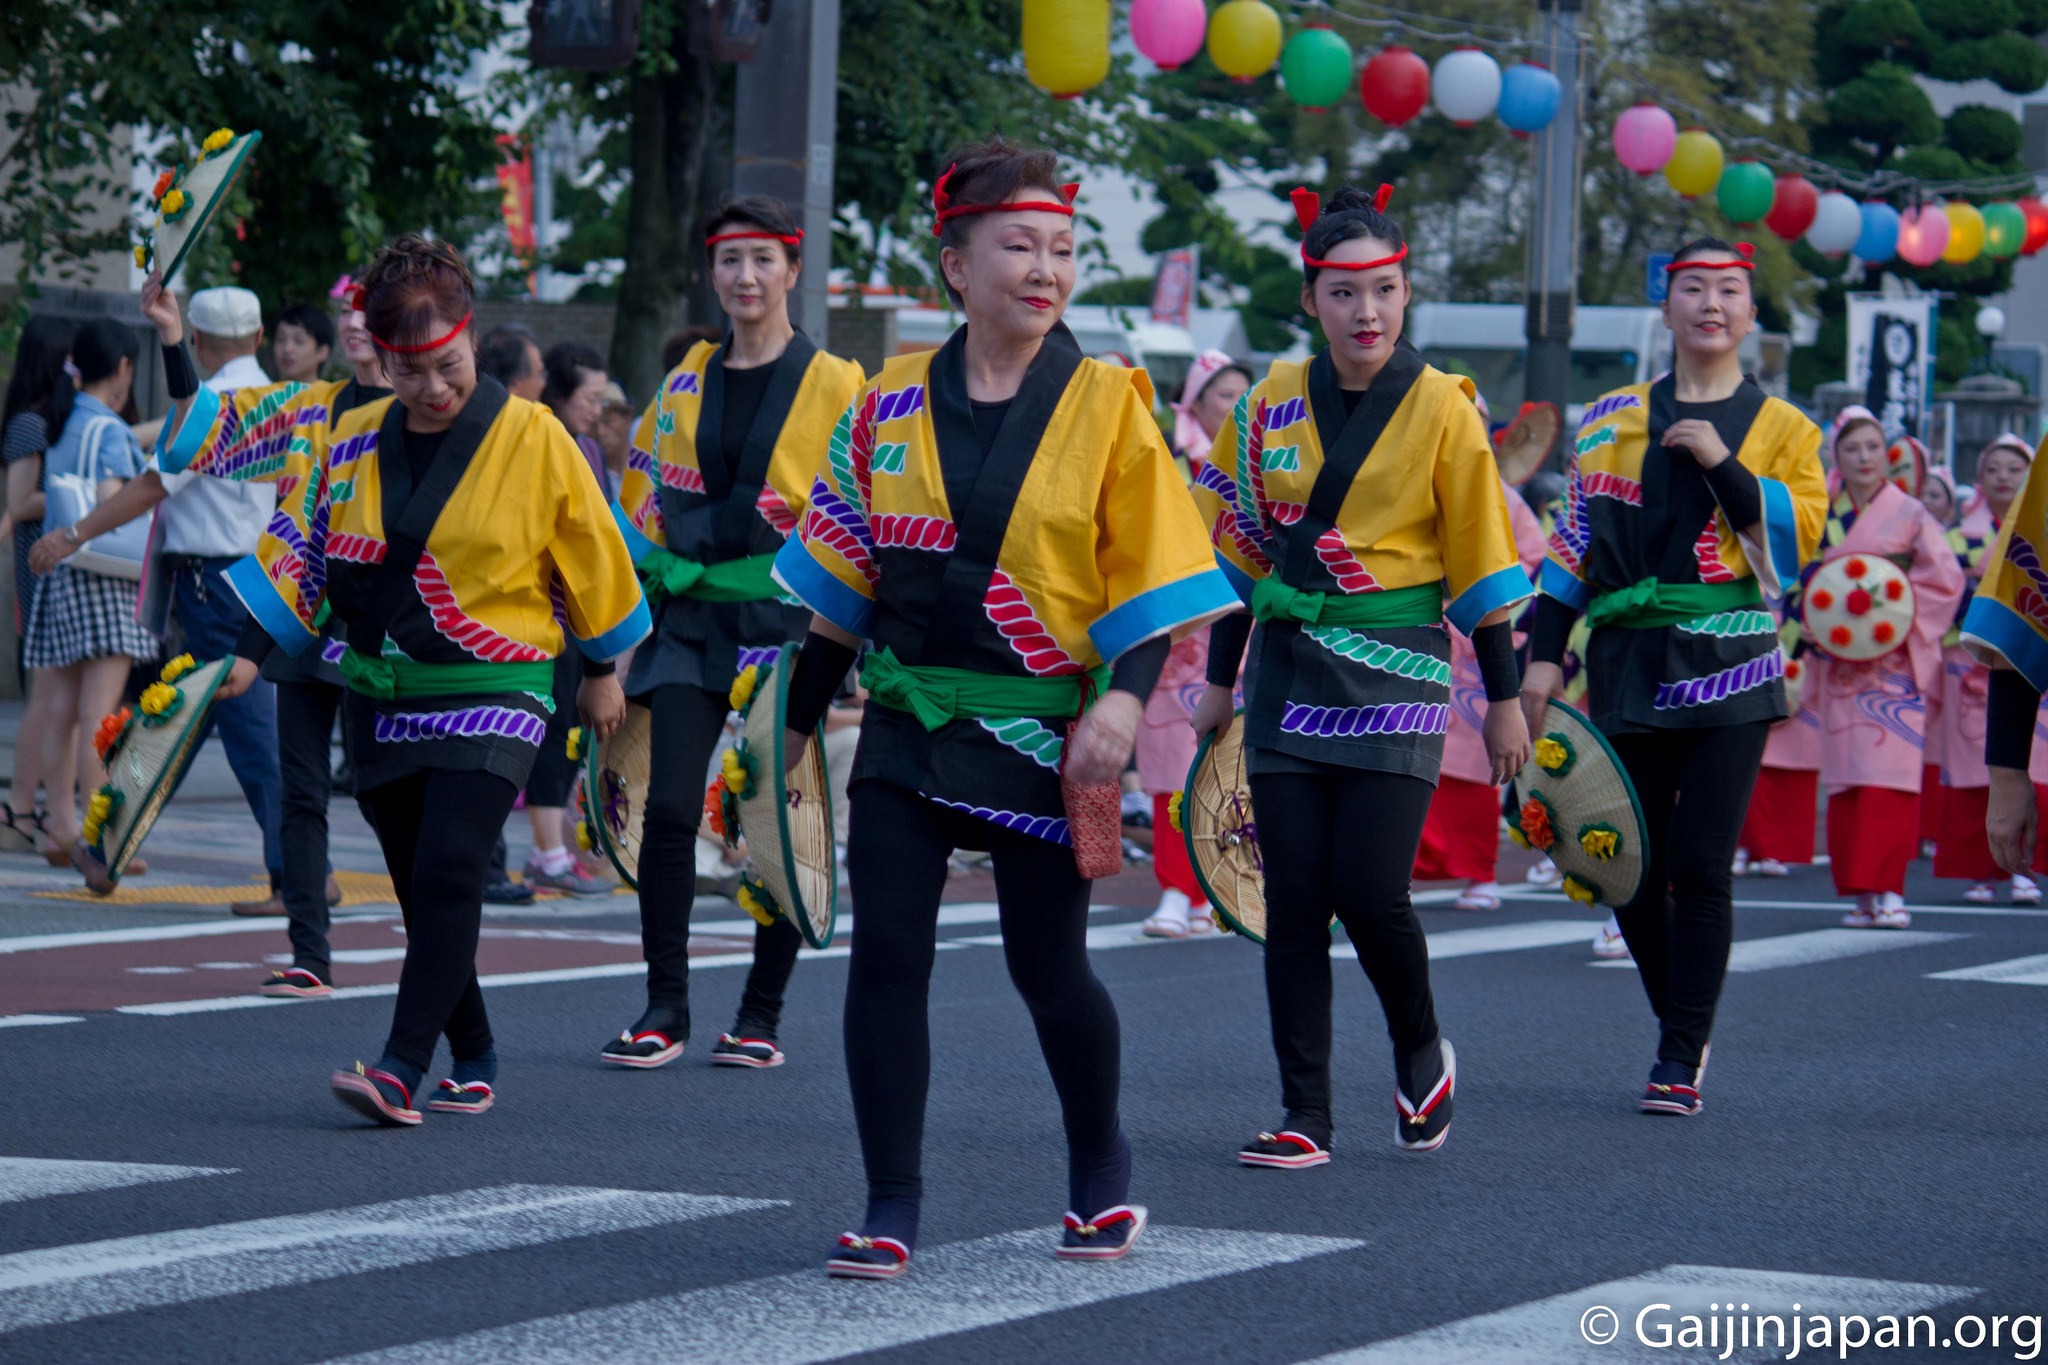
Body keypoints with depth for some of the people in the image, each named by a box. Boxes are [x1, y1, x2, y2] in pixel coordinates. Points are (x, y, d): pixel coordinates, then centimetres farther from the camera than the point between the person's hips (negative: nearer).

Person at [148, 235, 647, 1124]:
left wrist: (601, 673, 11)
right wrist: (251, 651, 3)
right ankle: (472, 1061, 23)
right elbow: (298, 551, 11)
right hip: (381, 699, 5)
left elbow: (590, 559, 3)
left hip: (493, 695, -5)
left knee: (447, 873, -19)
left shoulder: (532, 437, -7)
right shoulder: (346, 441, 5)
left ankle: (402, 1069, -25)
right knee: (419, 890, 9)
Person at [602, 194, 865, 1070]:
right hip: (692, 618, 3)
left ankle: (762, 1014, 13)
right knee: (669, 807, -6)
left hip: (786, 621, -3)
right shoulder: (686, 383, 11)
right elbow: (644, 502, 19)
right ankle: (664, 1009, 2)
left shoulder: (836, 385, -1)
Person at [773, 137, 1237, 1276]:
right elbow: (842, 579, 12)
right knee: (887, 949, -7)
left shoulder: (1108, 403, -3)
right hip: (911, 722, 2)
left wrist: (1127, 697, -19)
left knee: (1047, 965, 4)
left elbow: (1150, 572, -5)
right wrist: (796, 722, 14)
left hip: (1043, 730, -2)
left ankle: (1103, 1167, 31)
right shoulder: (891, 402, 4)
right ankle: (892, 1209, 3)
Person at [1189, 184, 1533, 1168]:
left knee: (1369, 892, -10)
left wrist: (1504, 700, 0)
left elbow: (1481, 562, -1)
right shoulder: (1273, 402, 4)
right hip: (1289, 669, 3)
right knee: (1293, 900, 1)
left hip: (1394, 674, -3)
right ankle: (1305, 1116, 8)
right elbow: (1240, 546, 13)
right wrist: (1219, 679, 15)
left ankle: (1422, 1057, 18)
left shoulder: (1441, 410, -5)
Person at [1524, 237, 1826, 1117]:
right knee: (1631, 870, 4)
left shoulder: (1783, 428, 7)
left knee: (1699, 867, -8)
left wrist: (1726, 467, -14)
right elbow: (1573, 541, 11)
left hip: (1729, 670, -2)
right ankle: (1681, 1026, 26)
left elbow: (1801, 534, -6)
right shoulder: (1614, 420, 11)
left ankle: (1680, 1060, 0)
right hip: (1628, 670, 2)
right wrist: (1545, 653, 4)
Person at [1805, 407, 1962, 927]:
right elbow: (1805, 585, 14)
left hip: (1893, 662, -3)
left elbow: (1945, 580, -2)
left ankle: (1887, 890, -15)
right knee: (1847, 777, 0)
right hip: (1840, 665, 3)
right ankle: (1862, 890, 5)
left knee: (1889, 774, -13)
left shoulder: (1909, 514, 1)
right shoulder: (1823, 518, 11)